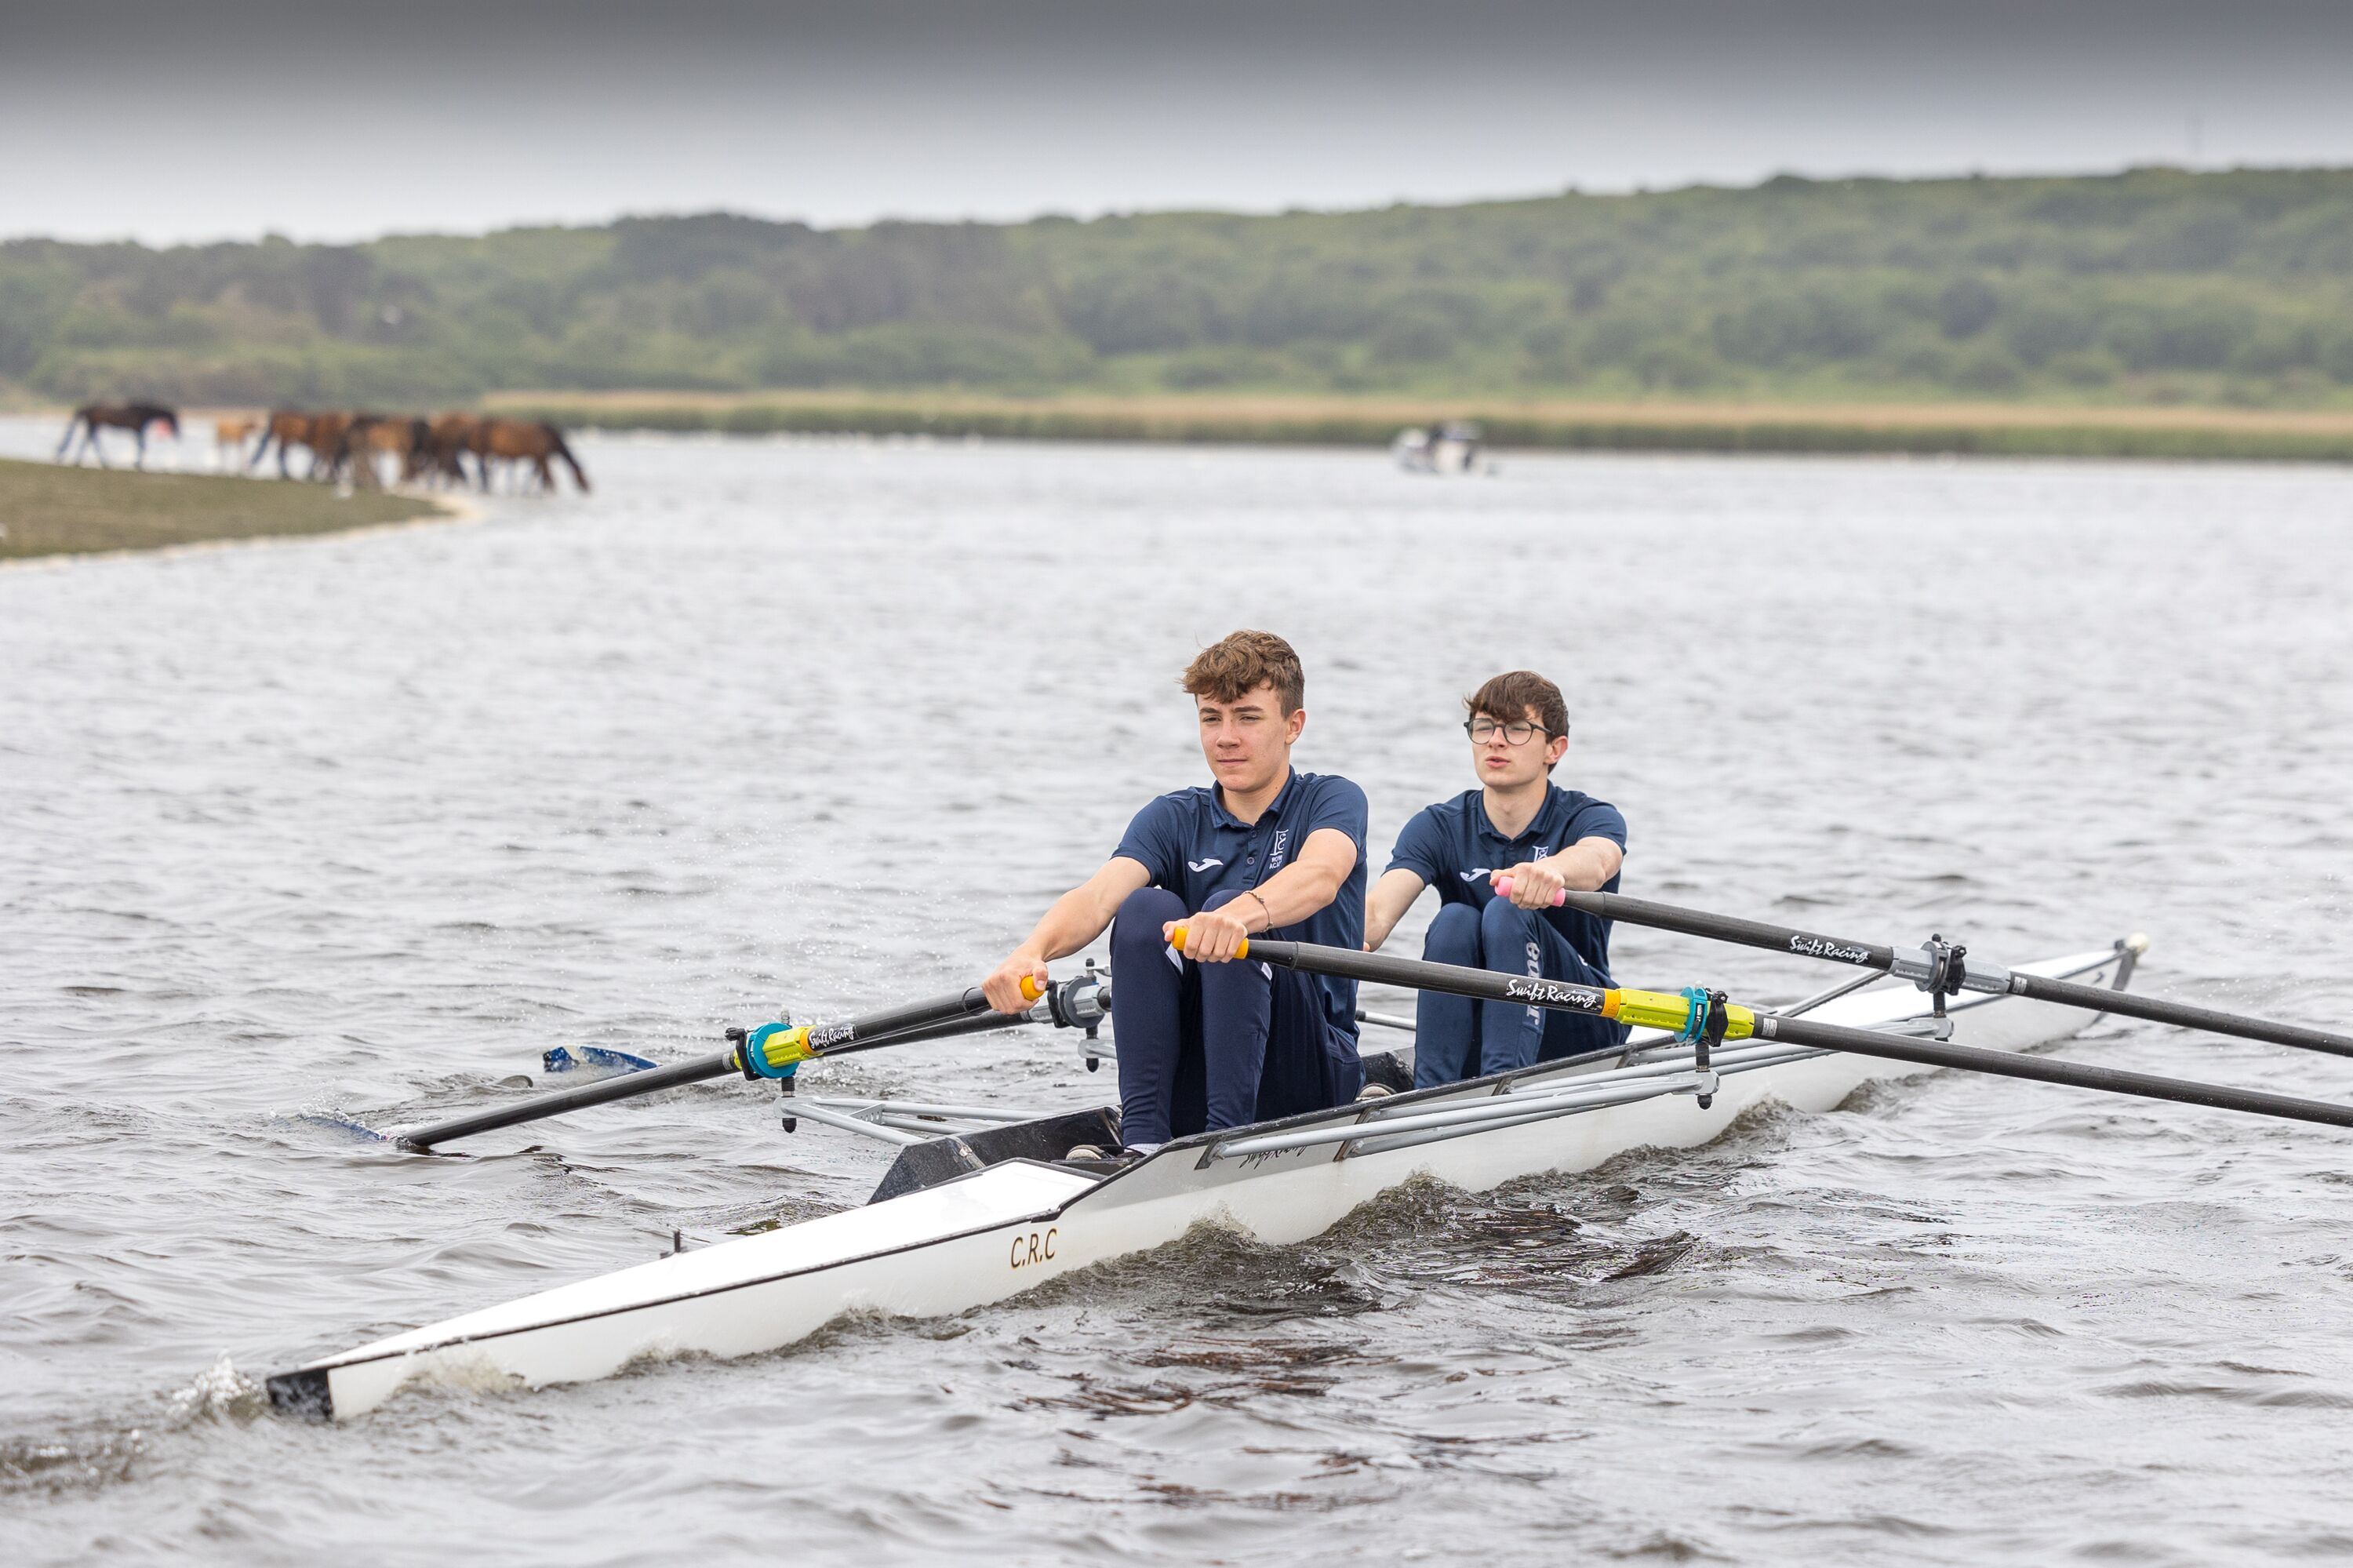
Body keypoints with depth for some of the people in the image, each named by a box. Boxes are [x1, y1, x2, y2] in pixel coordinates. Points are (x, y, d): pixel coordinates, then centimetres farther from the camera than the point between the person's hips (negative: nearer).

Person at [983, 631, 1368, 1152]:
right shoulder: (1175, 819, 9)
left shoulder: (1332, 801, 1)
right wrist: (1033, 951, -36)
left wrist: (1244, 912, -48)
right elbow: (1099, 894, -12)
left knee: (1225, 912, -26)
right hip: (1188, 1084, 3)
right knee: (1146, 908, -21)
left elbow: (1321, 875, -25)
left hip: (1311, 1074, -3)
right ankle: (1142, 1140, -29)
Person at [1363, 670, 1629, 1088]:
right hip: (1473, 1028, 2)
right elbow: (1380, 908, -19)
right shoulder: (1439, 827, 0)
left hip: (1579, 1028, -2)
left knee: (1507, 910, -27)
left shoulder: (1591, 818, -7)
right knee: (1455, 920, -26)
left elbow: (1595, 863, -34)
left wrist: (1553, 869, -60)